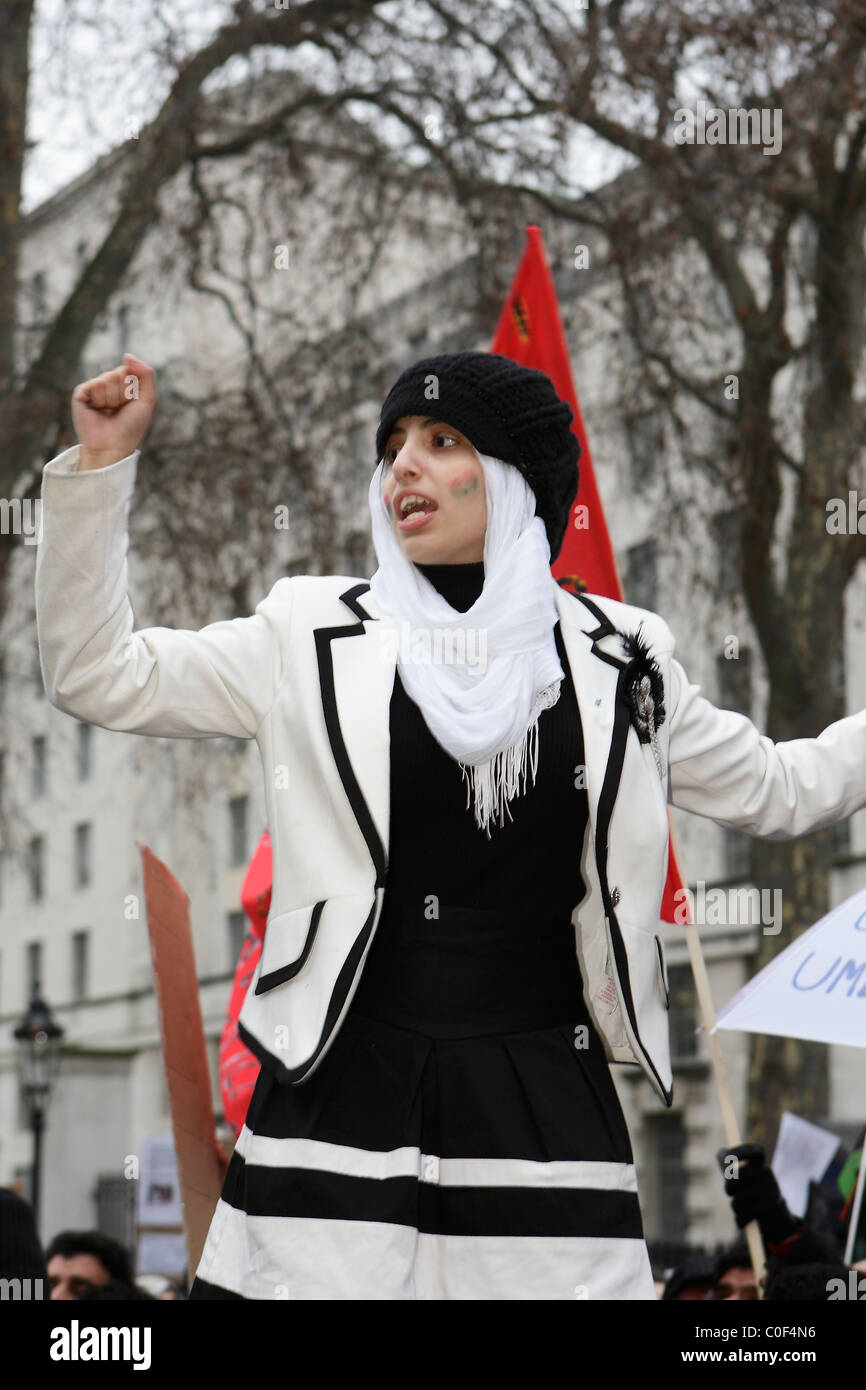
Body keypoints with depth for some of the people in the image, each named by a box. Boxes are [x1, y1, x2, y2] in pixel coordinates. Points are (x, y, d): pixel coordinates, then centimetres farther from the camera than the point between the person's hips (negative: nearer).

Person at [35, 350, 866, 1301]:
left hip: (545, 1104, 1)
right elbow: (99, 676, 4)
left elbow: (775, 790, 19)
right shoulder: (314, 636, 5)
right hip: (344, 1095, -1)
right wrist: (100, 467, -3)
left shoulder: (614, 659, 8)